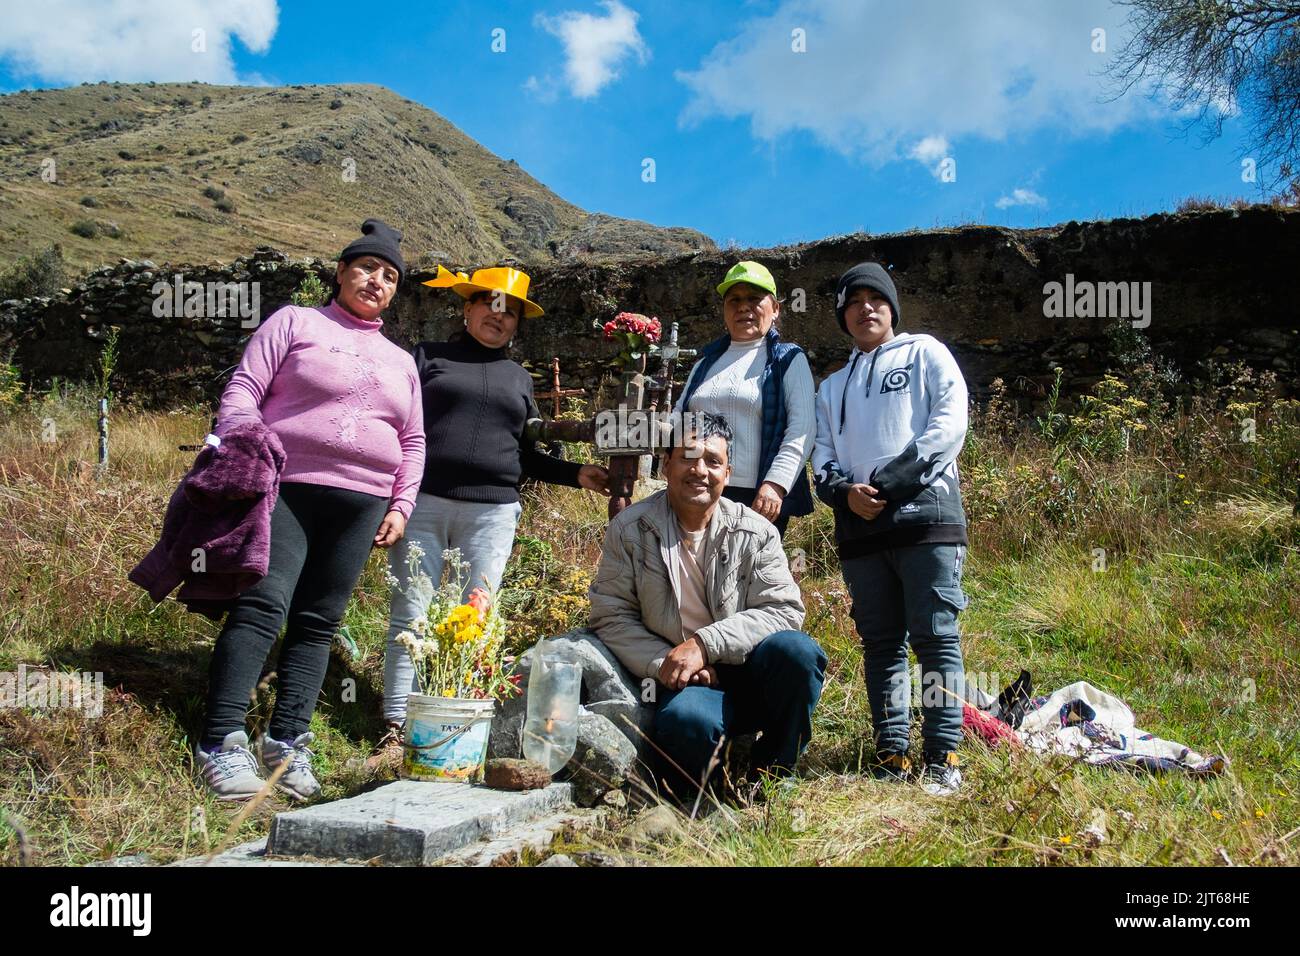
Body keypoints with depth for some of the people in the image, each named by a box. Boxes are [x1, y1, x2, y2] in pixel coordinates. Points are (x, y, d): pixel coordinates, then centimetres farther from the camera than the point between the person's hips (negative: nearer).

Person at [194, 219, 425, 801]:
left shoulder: (400, 361, 23)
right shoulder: (296, 322, 10)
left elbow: (413, 442, 23)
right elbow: (243, 391, 3)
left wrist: (401, 506, 12)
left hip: (360, 504, 4)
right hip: (286, 488, -4)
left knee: (318, 622, 2)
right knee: (262, 606, -16)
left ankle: (287, 742, 5)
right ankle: (221, 743, -15)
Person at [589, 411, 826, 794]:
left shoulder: (756, 533, 0)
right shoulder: (630, 530, 0)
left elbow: (784, 610, -8)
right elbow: (611, 616, 0)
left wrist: (705, 643, -20)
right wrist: (664, 663, -16)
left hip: (751, 674, 2)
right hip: (685, 681, -2)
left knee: (797, 651, -30)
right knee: (685, 721, -37)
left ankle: (771, 777, -6)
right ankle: (694, 799, 1)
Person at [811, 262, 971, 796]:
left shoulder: (925, 354, 13)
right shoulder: (832, 387, 26)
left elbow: (950, 421, -2)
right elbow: (822, 457, 16)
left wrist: (895, 479, -12)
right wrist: (844, 491, -7)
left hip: (925, 514, -4)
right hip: (860, 526, 5)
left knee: (934, 636, -8)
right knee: (880, 643, 4)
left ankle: (942, 758, -6)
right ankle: (892, 755, 7)